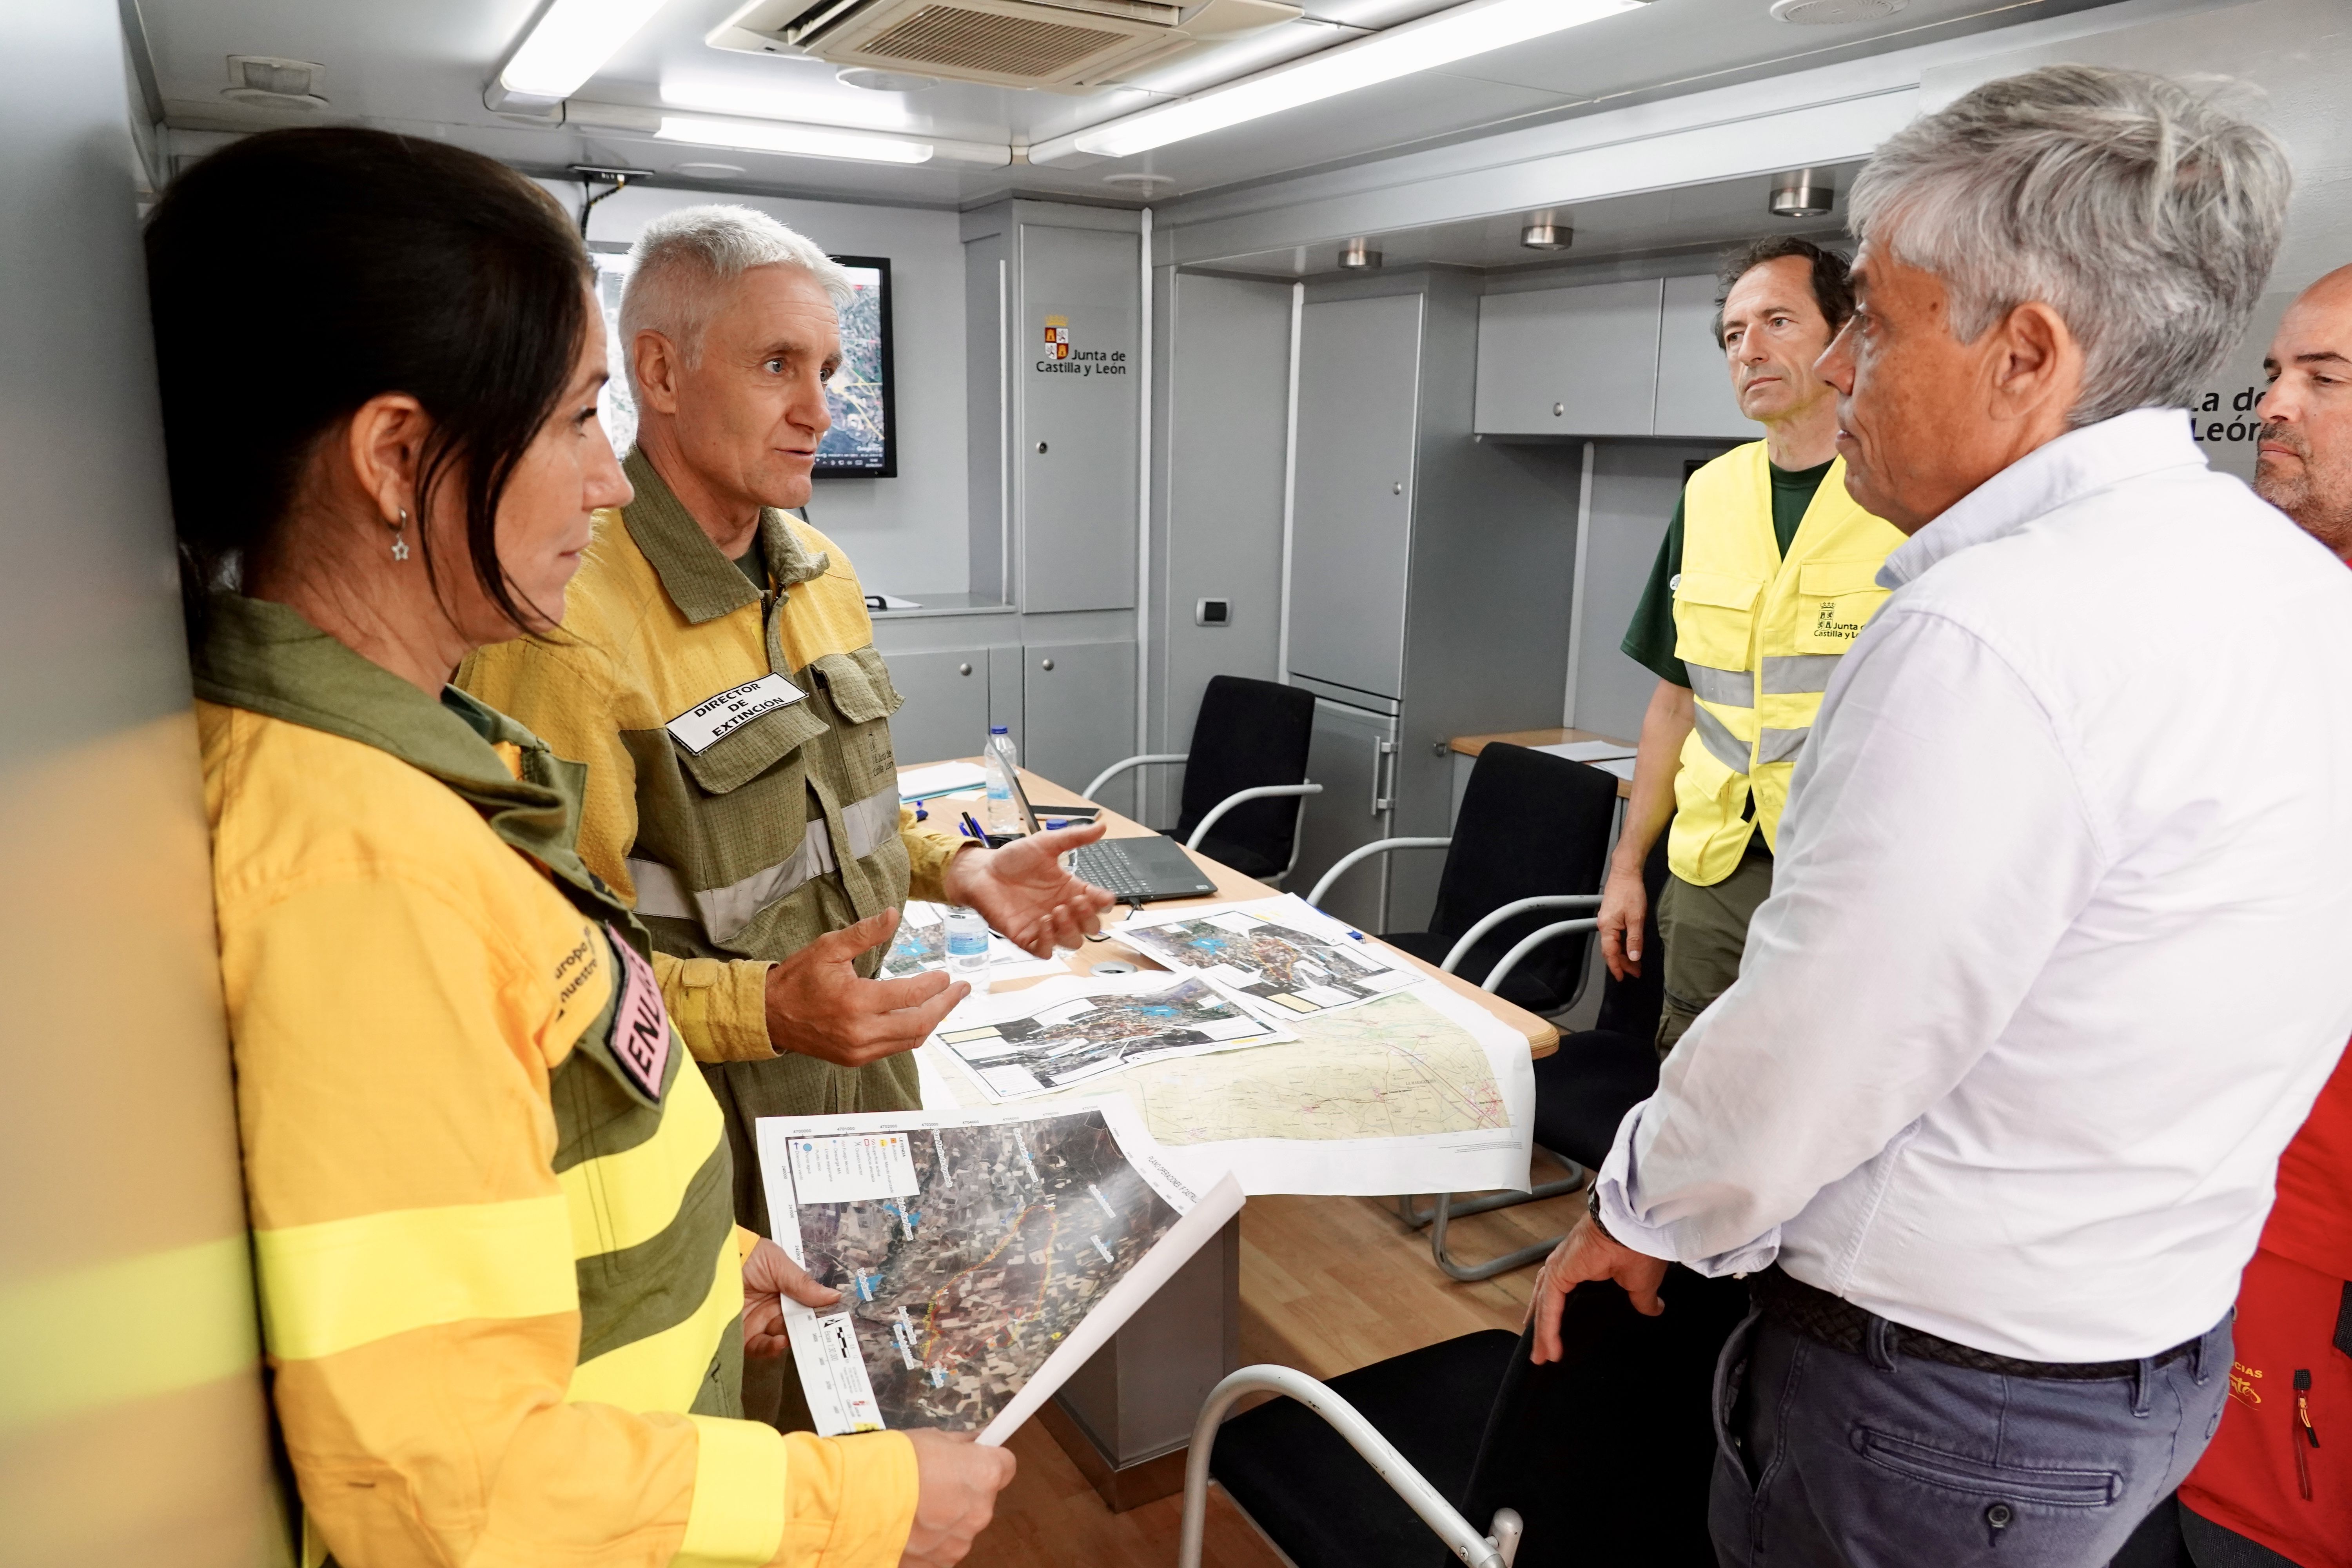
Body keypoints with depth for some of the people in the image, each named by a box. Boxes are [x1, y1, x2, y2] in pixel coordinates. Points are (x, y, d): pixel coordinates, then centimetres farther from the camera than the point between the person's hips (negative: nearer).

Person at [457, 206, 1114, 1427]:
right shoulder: (566, 620, -25)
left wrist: (957, 867, 0)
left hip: (861, 1067, 8)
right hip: (705, 1119, -7)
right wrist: (761, 1007, -34)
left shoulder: (821, 569, 3)